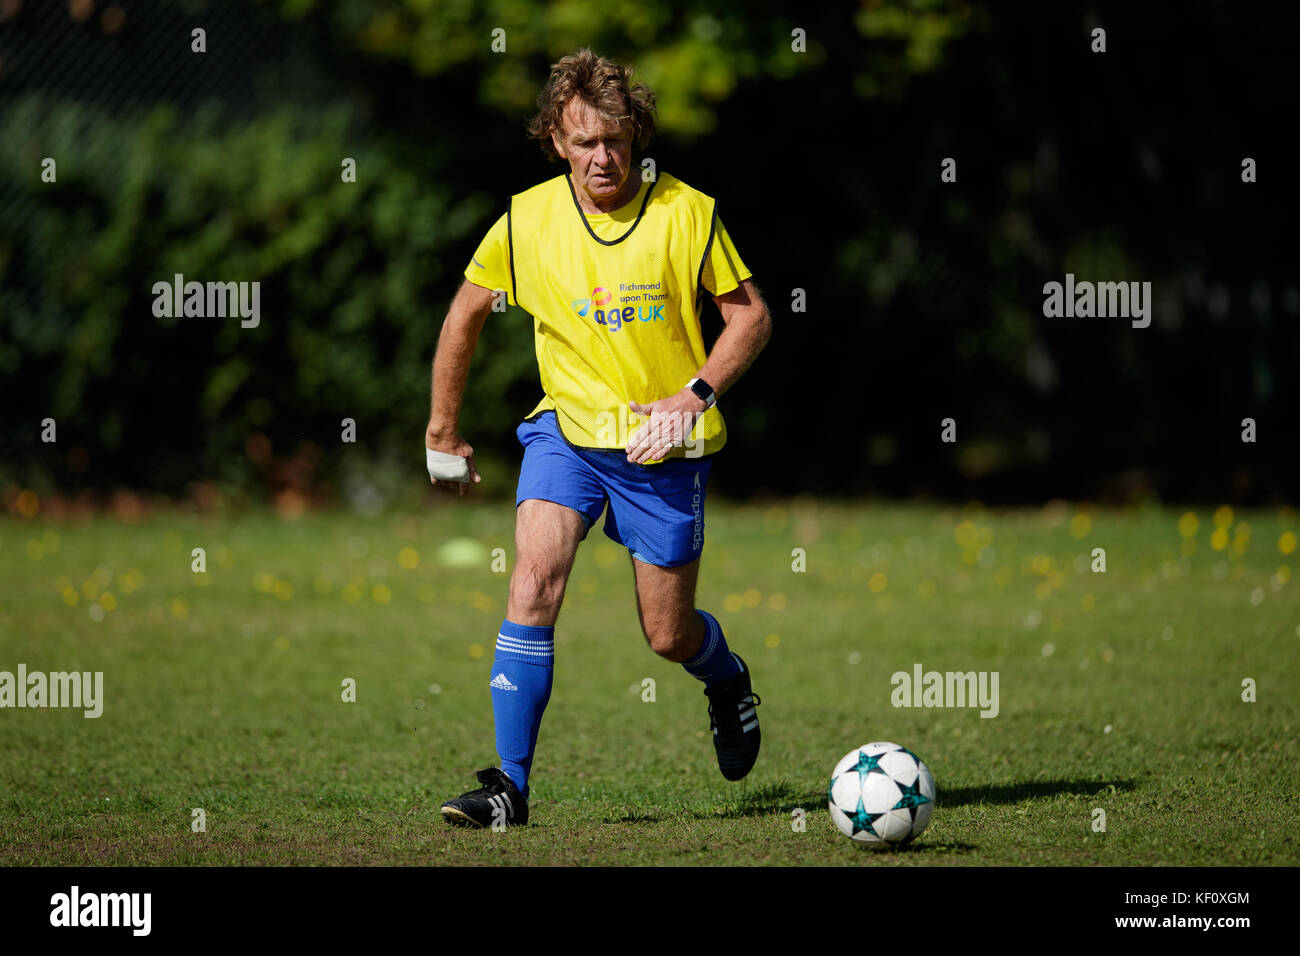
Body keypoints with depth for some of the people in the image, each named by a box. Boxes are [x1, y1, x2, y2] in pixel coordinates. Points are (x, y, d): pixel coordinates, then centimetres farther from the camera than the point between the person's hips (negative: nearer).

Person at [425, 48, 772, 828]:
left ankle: (727, 678, 44)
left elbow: (750, 316, -3)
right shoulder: (526, 221, -6)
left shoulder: (687, 213, -10)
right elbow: (465, 317, 9)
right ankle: (511, 783, -19)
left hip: (666, 444, -1)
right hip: (568, 427, 1)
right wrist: (443, 433, 13)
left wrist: (694, 396, -18)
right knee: (535, 579, -23)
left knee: (669, 636, 6)